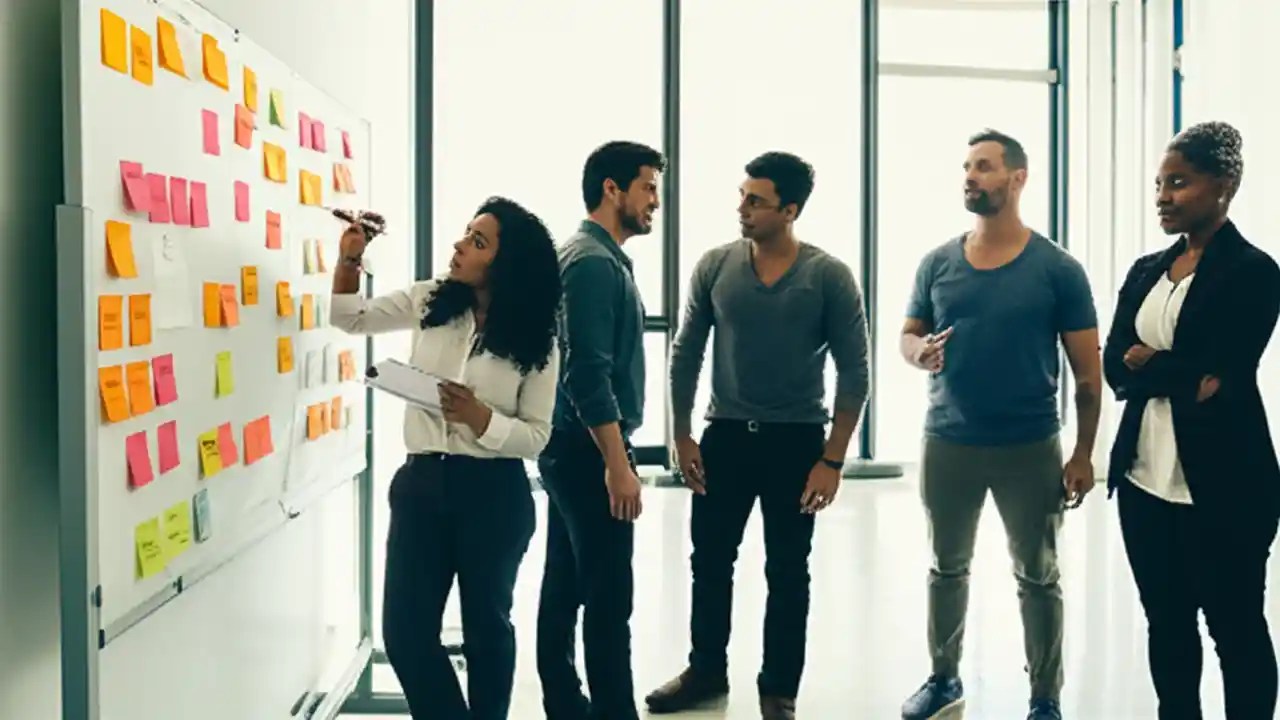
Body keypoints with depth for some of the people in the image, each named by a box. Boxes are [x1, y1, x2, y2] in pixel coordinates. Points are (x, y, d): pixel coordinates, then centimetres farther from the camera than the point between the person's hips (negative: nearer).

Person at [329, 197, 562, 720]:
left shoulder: (535, 342, -7)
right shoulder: (428, 303, 3)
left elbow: (536, 436, -7)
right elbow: (352, 318, 14)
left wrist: (481, 418, -23)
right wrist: (350, 261, -2)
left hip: (494, 493, -3)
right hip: (421, 483, 3)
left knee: (485, 625, 12)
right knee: (404, 630, 4)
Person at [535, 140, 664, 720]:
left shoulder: (595, 258, 16)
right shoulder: (593, 261, -15)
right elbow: (589, 375, -23)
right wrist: (618, 464, -22)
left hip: (574, 451, 10)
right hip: (589, 453, -10)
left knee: (564, 590, 13)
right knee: (608, 600, -5)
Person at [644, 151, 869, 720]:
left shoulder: (829, 277, -9)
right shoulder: (715, 266, -2)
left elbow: (854, 370, -8)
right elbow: (686, 354, 5)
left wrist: (832, 460, -11)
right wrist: (681, 436, 3)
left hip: (796, 441, -2)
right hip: (725, 435, 2)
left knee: (787, 573, 8)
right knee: (710, 561, 10)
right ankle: (706, 671, 29)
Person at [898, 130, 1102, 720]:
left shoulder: (1058, 269, -7)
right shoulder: (938, 264, 2)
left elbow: (1087, 369, -3)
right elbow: (908, 334, 12)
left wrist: (1083, 454, -6)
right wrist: (920, 353, -13)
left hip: (1031, 447, -3)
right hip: (947, 443, 3)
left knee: (1037, 577, 8)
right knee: (947, 567, 16)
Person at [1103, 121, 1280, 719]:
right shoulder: (1145, 271, 10)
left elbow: (1223, 378, -17)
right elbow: (1114, 367, 1)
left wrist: (1149, 362, -6)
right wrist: (1185, 376, -15)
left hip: (1222, 487, -6)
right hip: (1145, 478, 6)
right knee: (1167, 624, 16)